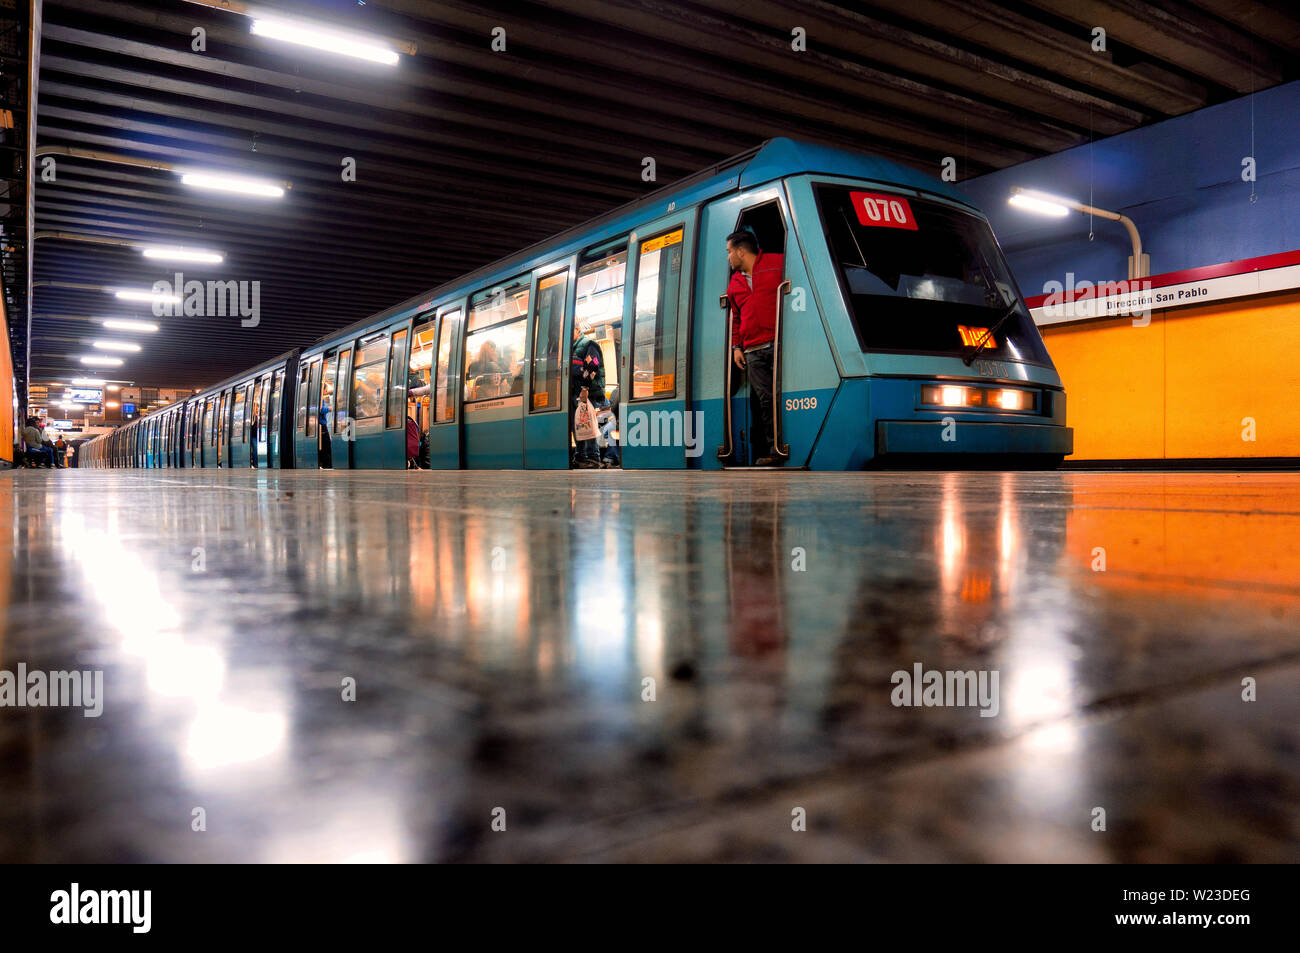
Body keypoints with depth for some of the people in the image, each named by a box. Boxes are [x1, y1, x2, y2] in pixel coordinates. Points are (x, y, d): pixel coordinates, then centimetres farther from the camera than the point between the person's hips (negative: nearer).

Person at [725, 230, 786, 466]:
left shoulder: (778, 263, 6)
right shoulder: (734, 283, 24)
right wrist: (736, 346, 18)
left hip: (779, 343, -5)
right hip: (753, 351, 5)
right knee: (765, 399, -3)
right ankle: (774, 449, -2)